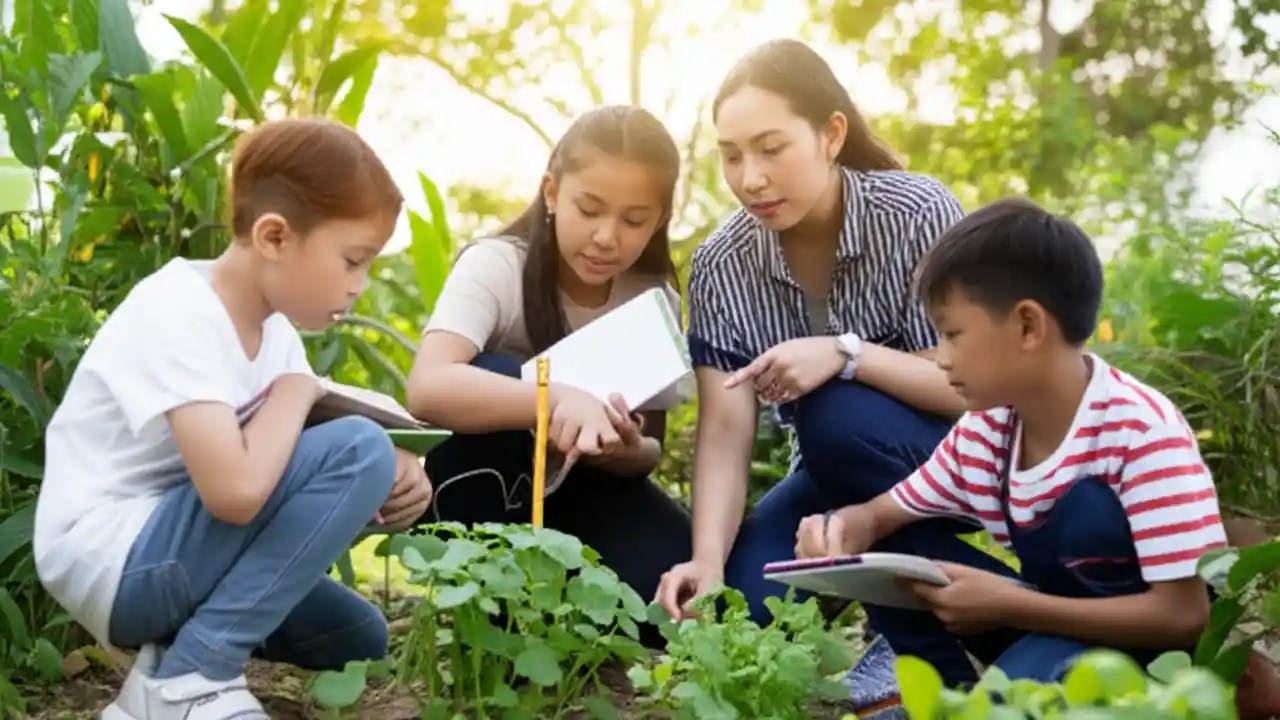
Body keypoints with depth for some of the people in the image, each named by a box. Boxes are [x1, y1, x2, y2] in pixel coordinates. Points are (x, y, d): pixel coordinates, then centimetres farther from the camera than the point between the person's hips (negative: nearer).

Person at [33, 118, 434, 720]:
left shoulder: (272, 327, 4)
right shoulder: (179, 316, -24)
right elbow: (236, 492, -36)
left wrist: (389, 488, -16)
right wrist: (295, 394, -17)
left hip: (164, 550, 9)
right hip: (108, 561, -9)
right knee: (358, 450, -21)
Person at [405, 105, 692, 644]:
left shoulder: (656, 303, -10)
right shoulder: (495, 266, -23)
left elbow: (650, 449, -2)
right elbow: (427, 388, -41)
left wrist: (628, 450, -28)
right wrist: (556, 400, -57)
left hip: (584, 494, 3)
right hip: (483, 492, -3)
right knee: (495, 381, -34)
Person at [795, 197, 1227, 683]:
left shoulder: (1141, 429, -24)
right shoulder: (982, 431, -5)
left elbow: (1183, 616, -27)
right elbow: (879, 516, 6)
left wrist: (1007, 606, -31)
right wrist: (837, 532, -19)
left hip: (1153, 650, -6)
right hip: (1062, 624, 6)